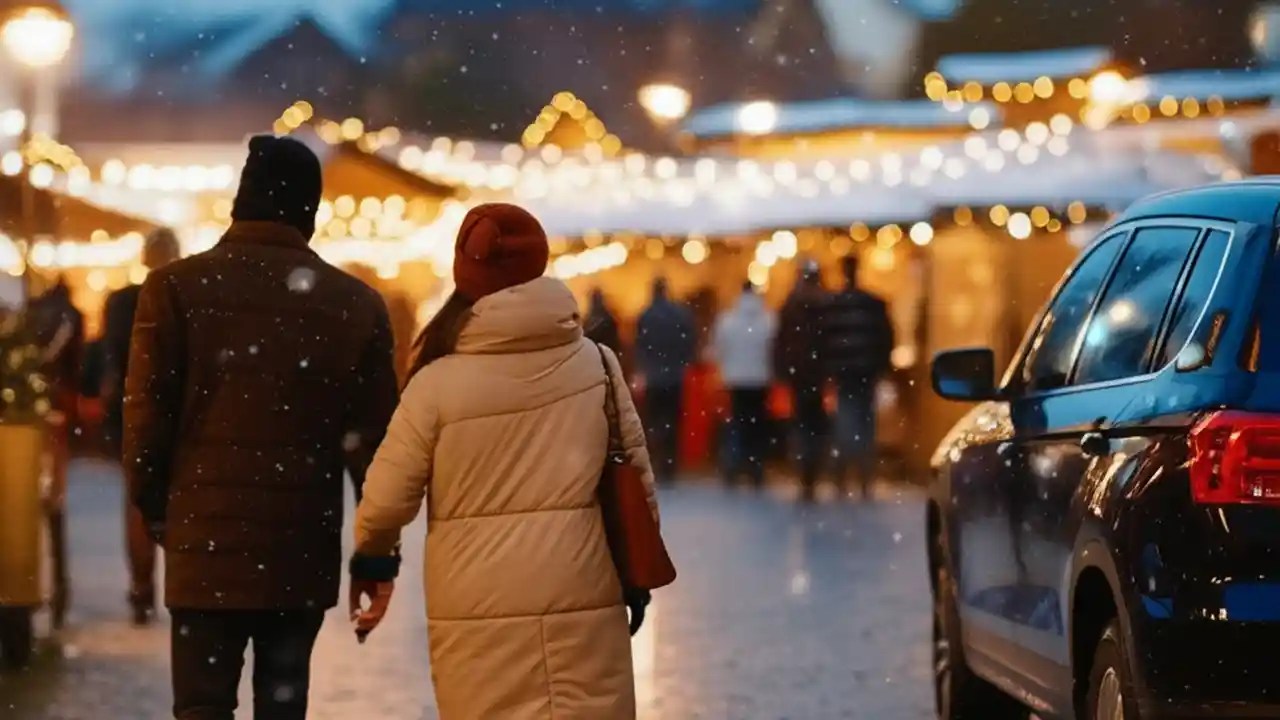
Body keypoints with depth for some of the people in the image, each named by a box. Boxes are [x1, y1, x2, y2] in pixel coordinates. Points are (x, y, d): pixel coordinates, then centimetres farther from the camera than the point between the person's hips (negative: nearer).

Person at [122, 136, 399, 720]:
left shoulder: (176, 287, -6)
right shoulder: (357, 304, -1)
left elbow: (146, 419, -5)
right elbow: (374, 441, 1)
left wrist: (155, 511, 12)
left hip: (207, 545, -2)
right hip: (305, 553, 2)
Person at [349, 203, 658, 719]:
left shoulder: (437, 382, -6)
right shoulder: (597, 364, 1)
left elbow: (388, 499, -2)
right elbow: (636, 473, 6)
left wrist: (372, 560, 19)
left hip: (480, 609, -2)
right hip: (583, 598, 2)